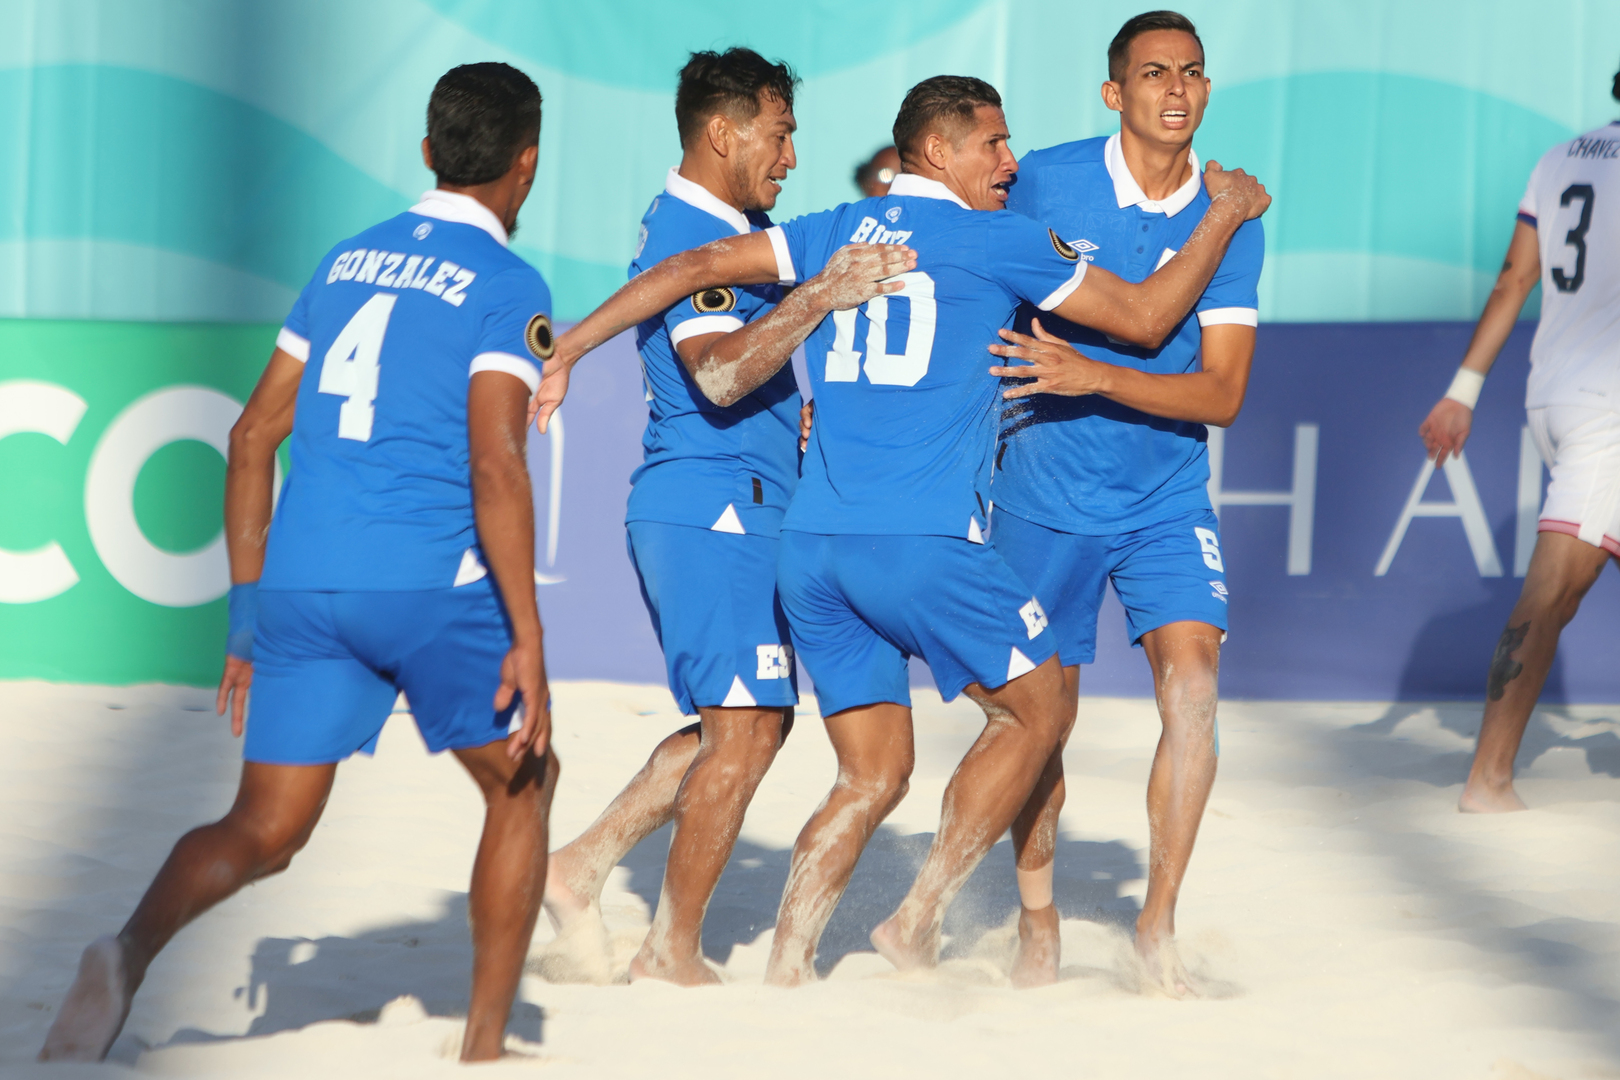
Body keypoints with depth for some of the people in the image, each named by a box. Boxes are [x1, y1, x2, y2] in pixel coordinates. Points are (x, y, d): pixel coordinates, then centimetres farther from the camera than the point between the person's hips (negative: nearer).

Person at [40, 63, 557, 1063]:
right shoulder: (508, 287, -2)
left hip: (302, 583, 5)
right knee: (523, 786, 19)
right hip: (434, 585, -5)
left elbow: (254, 436, 17)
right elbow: (496, 466, -13)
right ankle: (483, 1045, 16)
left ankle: (129, 954, -27)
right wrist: (527, 640, -13)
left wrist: (248, 612, 21)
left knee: (263, 832, 3)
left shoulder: (346, 262, 18)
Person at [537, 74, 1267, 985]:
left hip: (813, 546, 6)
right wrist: (1227, 217, 21)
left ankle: (785, 971, 3)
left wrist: (572, 346, 15)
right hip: (924, 544, -6)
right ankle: (920, 918, 7)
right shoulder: (1000, 242, 2)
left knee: (872, 776, 13)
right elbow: (1146, 319, 8)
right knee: (1037, 708, 13)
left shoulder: (835, 233, 16)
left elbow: (695, 267, 10)